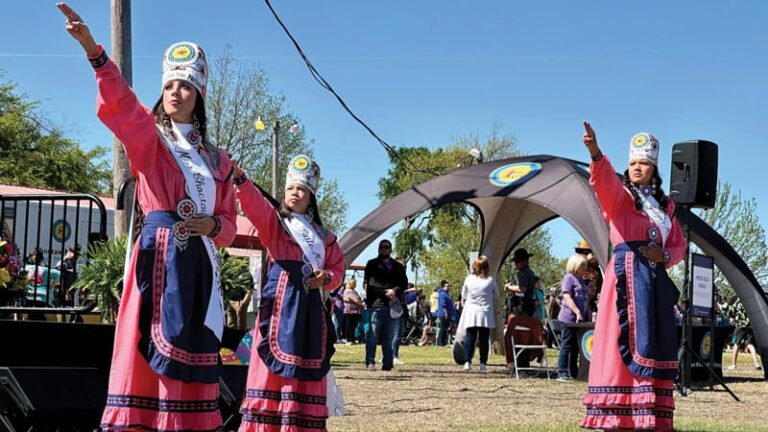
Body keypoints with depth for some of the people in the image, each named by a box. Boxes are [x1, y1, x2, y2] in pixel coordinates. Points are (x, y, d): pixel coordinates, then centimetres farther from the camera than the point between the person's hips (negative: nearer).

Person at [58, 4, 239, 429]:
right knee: (149, 348, -13)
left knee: (192, 352, 2)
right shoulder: (148, 137, 6)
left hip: (199, 262, 4)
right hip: (159, 256, -4)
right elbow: (120, 103, -14)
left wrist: (213, 225, -5)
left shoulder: (216, 160, 18)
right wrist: (95, 52, -31)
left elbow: (229, 223, 20)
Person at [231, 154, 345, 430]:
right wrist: (239, 177, -31)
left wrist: (326, 278, -6)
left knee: (305, 371, 2)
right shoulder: (273, 221, 9)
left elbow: (338, 268, 18)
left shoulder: (323, 236, 20)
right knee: (274, 366, -11)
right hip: (280, 300, -4)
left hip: (310, 304, 4)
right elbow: (254, 203, -11)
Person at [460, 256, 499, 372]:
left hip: (471, 312, 1)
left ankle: (467, 361, -6)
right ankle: (483, 363, 2)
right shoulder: (491, 280, -4)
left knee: (469, 338, 3)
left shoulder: (469, 279, -1)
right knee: (484, 339, 4)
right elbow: (496, 297, 8)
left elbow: (463, 295, 11)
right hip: (486, 313, -1)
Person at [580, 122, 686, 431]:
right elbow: (604, 180, -20)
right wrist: (596, 154, -41)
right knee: (627, 340, -11)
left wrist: (665, 256, -5)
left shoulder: (665, 205, 18)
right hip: (628, 274, -5)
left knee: (655, 343, 1)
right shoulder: (620, 195, 3)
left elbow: (679, 244, 19)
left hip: (655, 278, 5)